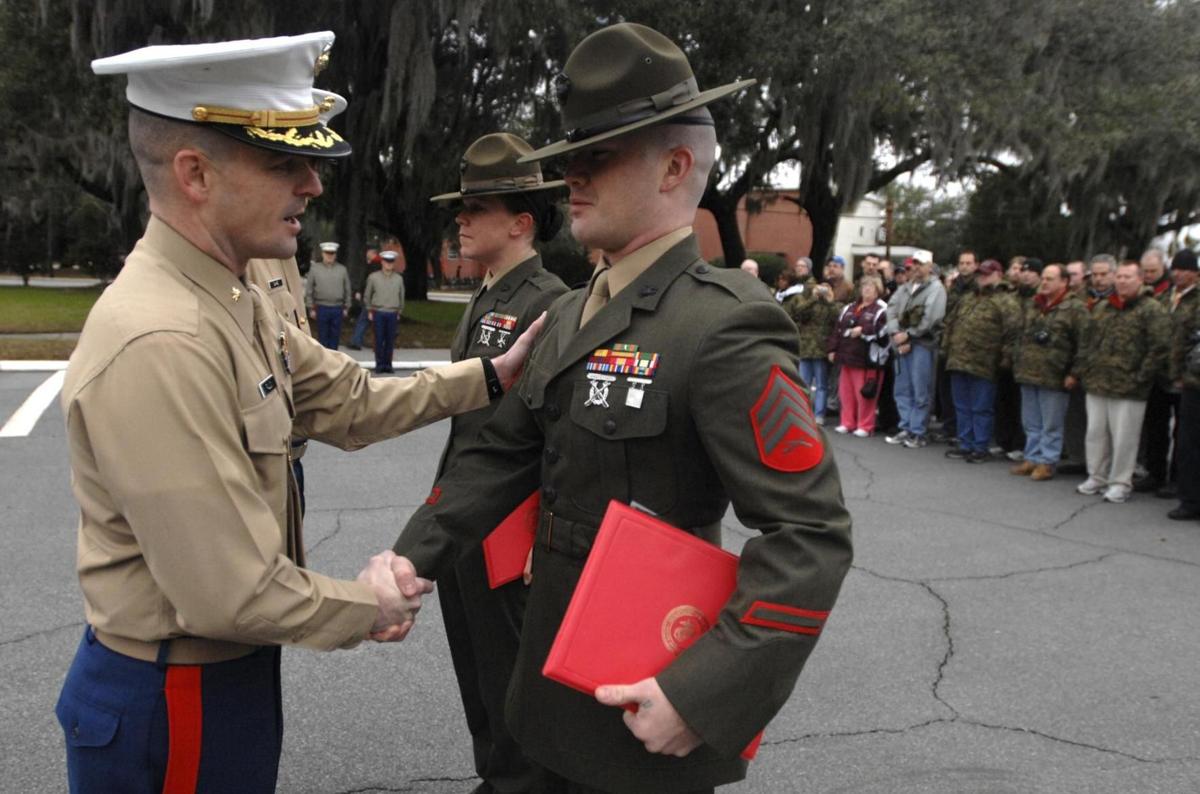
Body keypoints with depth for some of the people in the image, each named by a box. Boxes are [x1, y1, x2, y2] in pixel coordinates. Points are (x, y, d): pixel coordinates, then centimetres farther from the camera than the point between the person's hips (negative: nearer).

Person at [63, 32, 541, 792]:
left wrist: (495, 374, 3)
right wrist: (372, 605, -13)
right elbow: (232, 595, -29)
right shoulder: (159, 344, -30)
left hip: (231, 670, 9)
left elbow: (349, 401, 9)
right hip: (173, 701, -9)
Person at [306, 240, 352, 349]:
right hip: (322, 308, -1)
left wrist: (346, 307, 5)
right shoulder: (315, 269, 1)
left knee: (335, 336, 6)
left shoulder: (342, 269, 5)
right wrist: (311, 308, -1)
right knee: (323, 336, 4)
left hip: (337, 308, 1)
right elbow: (309, 290, 2)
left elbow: (347, 290, 8)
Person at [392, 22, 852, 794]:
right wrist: (414, 555, -4)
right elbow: (504, 454, 8)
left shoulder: (724, 326, -21)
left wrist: (706, 693, -28)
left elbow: (812, 535, -24)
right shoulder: (572, 315, 6)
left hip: (644, 697, -7)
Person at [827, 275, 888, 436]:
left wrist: (863, 330, -20)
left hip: (867, 359, -7)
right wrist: (833, 349, 10)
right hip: (847, 356, 7)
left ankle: (865, 426, 6)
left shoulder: (882, 310, -4)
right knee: (846, 392, 10)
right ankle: (847, 423, 20)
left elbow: (883, 330, -19)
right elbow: (837, 329, 17)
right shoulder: (849, 309, 17)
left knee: (864, 394, -3)